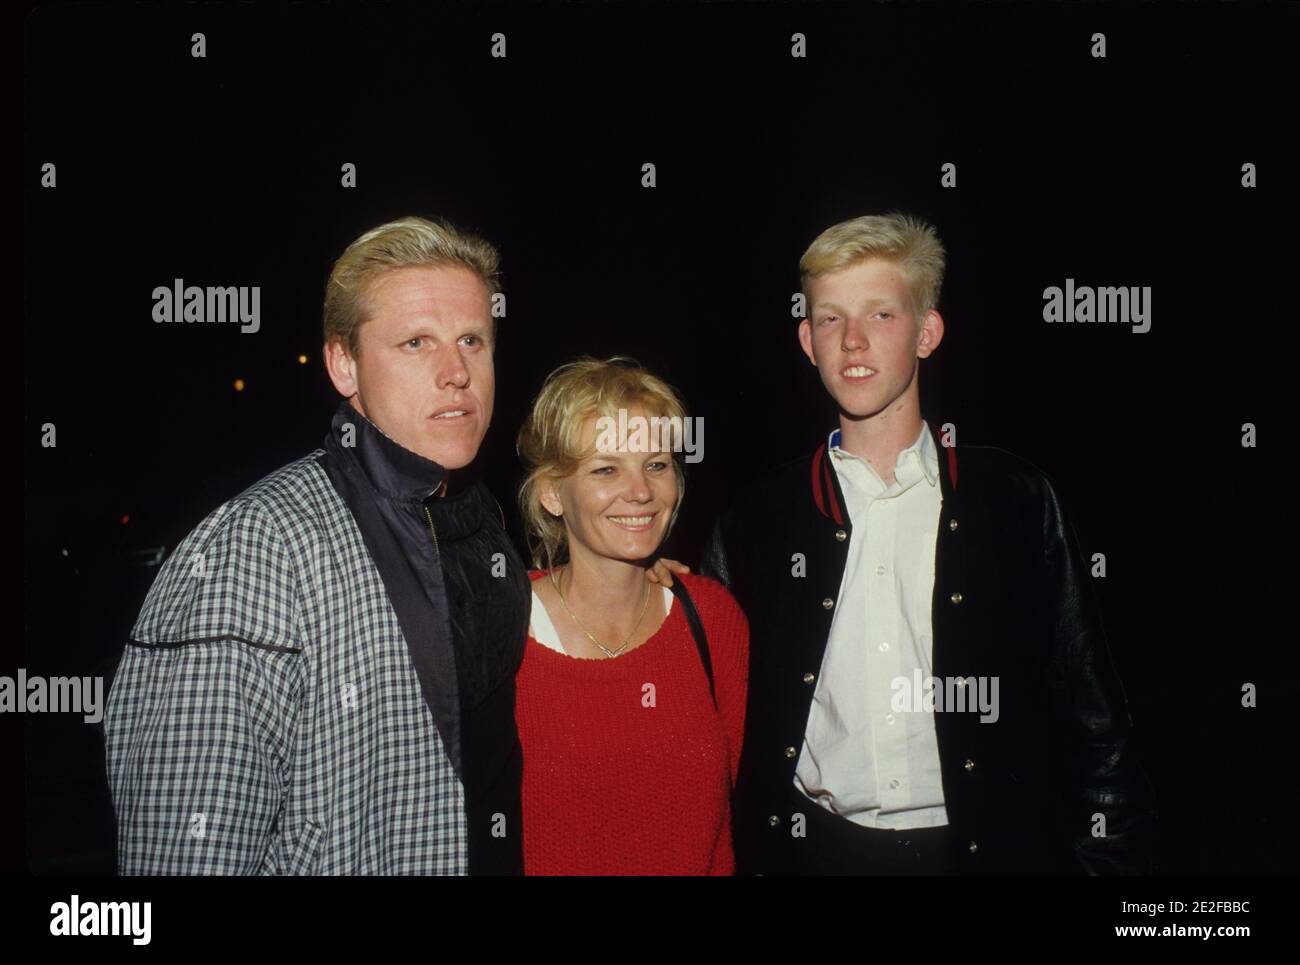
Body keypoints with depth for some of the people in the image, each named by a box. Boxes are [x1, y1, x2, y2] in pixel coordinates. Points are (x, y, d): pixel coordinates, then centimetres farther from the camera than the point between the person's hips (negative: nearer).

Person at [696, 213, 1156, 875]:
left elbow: (1091, 721, 2)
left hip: (987, 846, 0)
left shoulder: (1017, 502, -1)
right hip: (816, 850, 1)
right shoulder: (756, 521, 0)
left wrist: (1108, 857, -2)